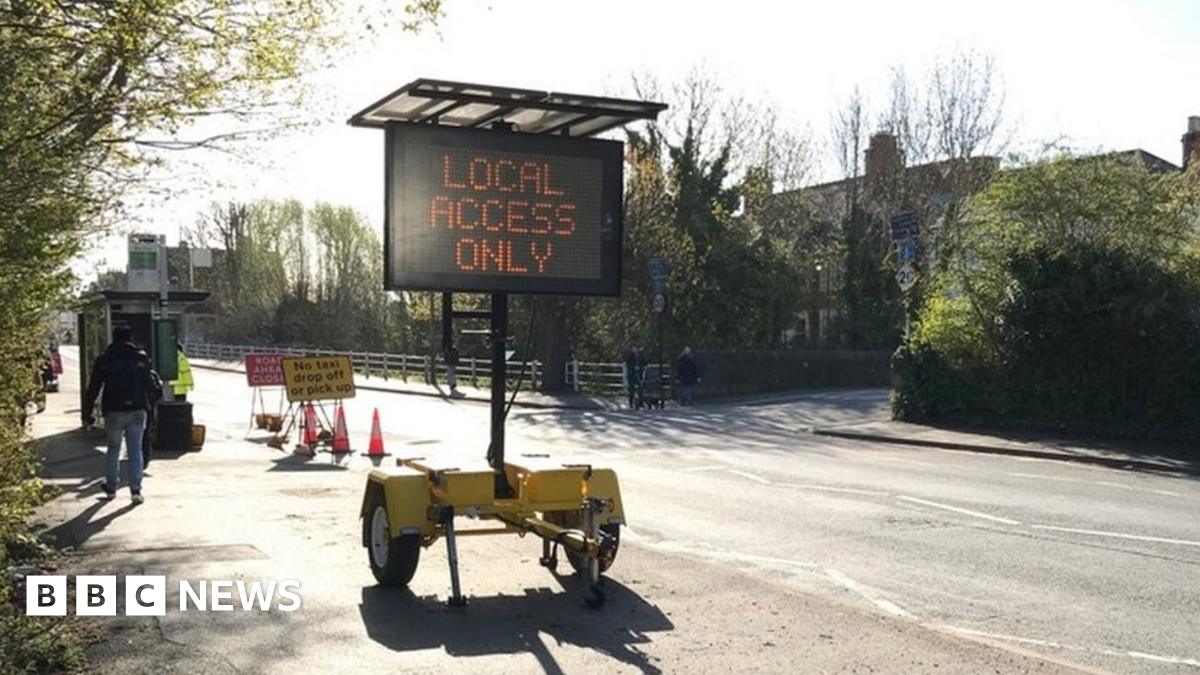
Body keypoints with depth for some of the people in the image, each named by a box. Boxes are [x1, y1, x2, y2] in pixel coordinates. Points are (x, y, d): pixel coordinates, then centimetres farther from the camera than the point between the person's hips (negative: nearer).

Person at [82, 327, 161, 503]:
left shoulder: (104, 360, 3)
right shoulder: (141, 357, 3)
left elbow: (92, 389, 2)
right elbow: (152, 384, 3)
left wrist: (87, 414, 7)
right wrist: (150, 403, 16)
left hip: (114, 411, 0)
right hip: (137, 410, 0)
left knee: (113, 449, 15)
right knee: (135, 450, 3)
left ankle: (111, 488, 21)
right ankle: (136, 490, -4)